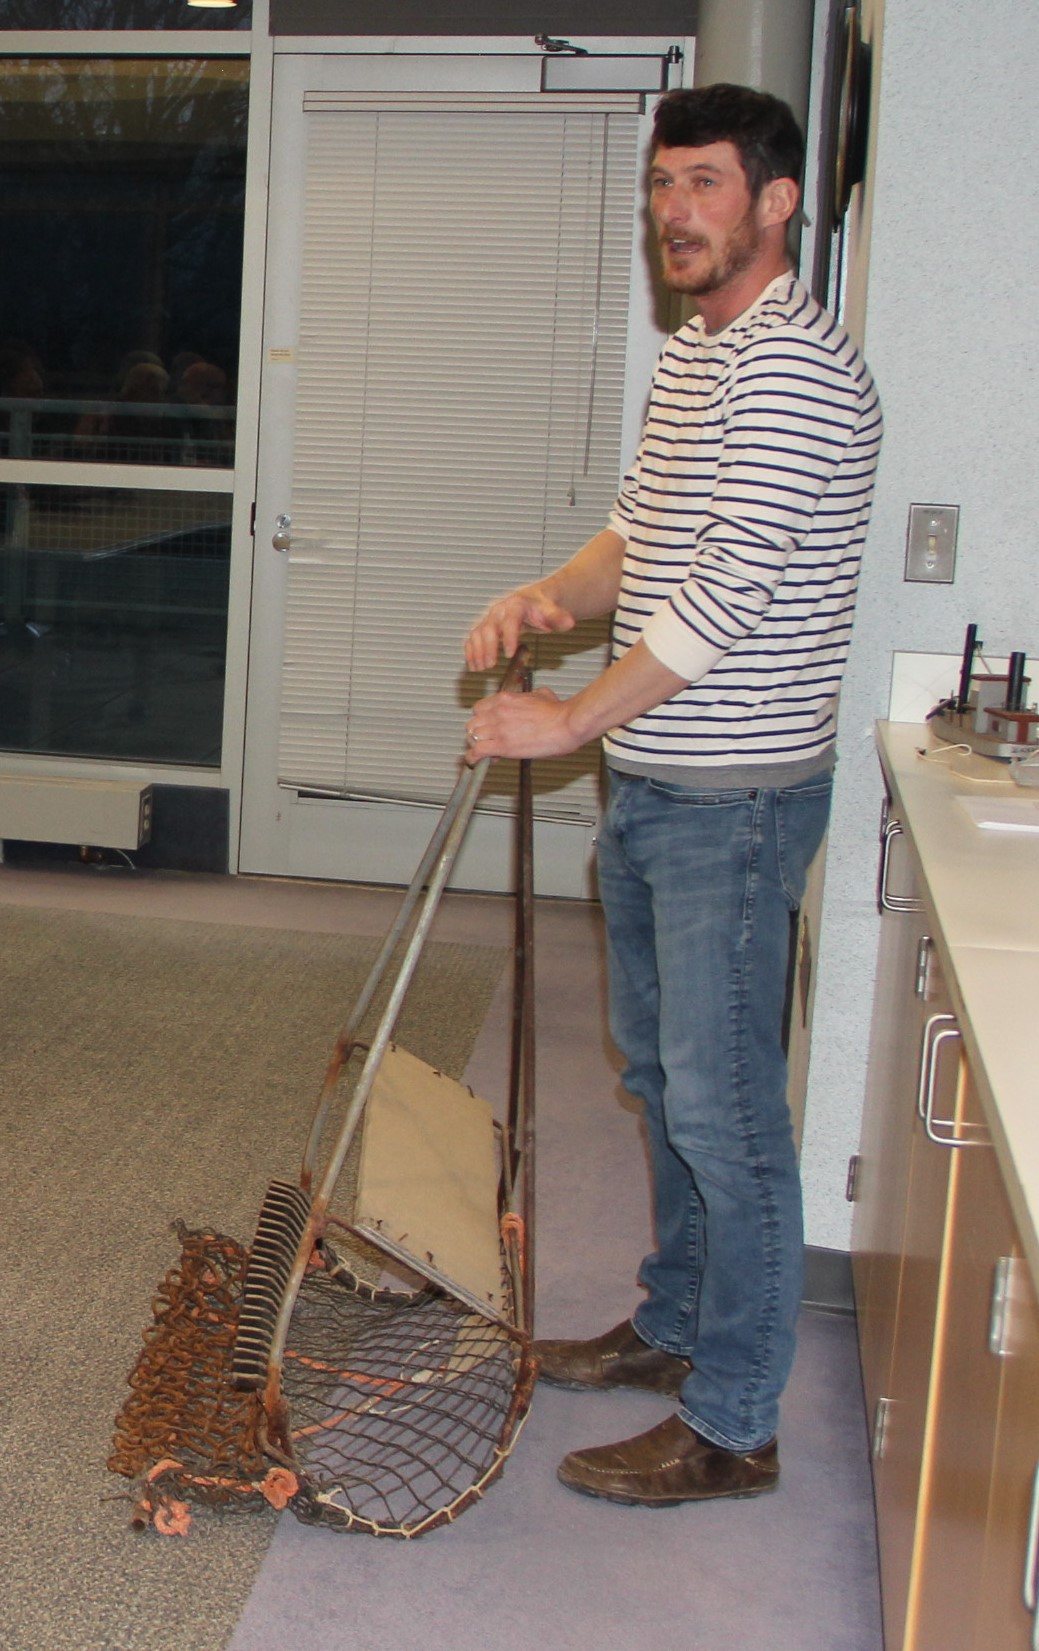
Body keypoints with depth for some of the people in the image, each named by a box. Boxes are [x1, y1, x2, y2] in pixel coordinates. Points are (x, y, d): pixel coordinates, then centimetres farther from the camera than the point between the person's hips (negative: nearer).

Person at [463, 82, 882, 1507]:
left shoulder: (794, 361, -17)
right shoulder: (694, 355, 15)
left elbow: (733, 584, -24)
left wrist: (573, 718, -21)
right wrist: (553, 595, -1)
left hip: (734, 800, -10)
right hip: (651, 788, 10)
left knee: (724, 1109, -2)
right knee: (663, 1076, 20)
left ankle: (732, 1428, 11)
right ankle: (676, 1325, 37)